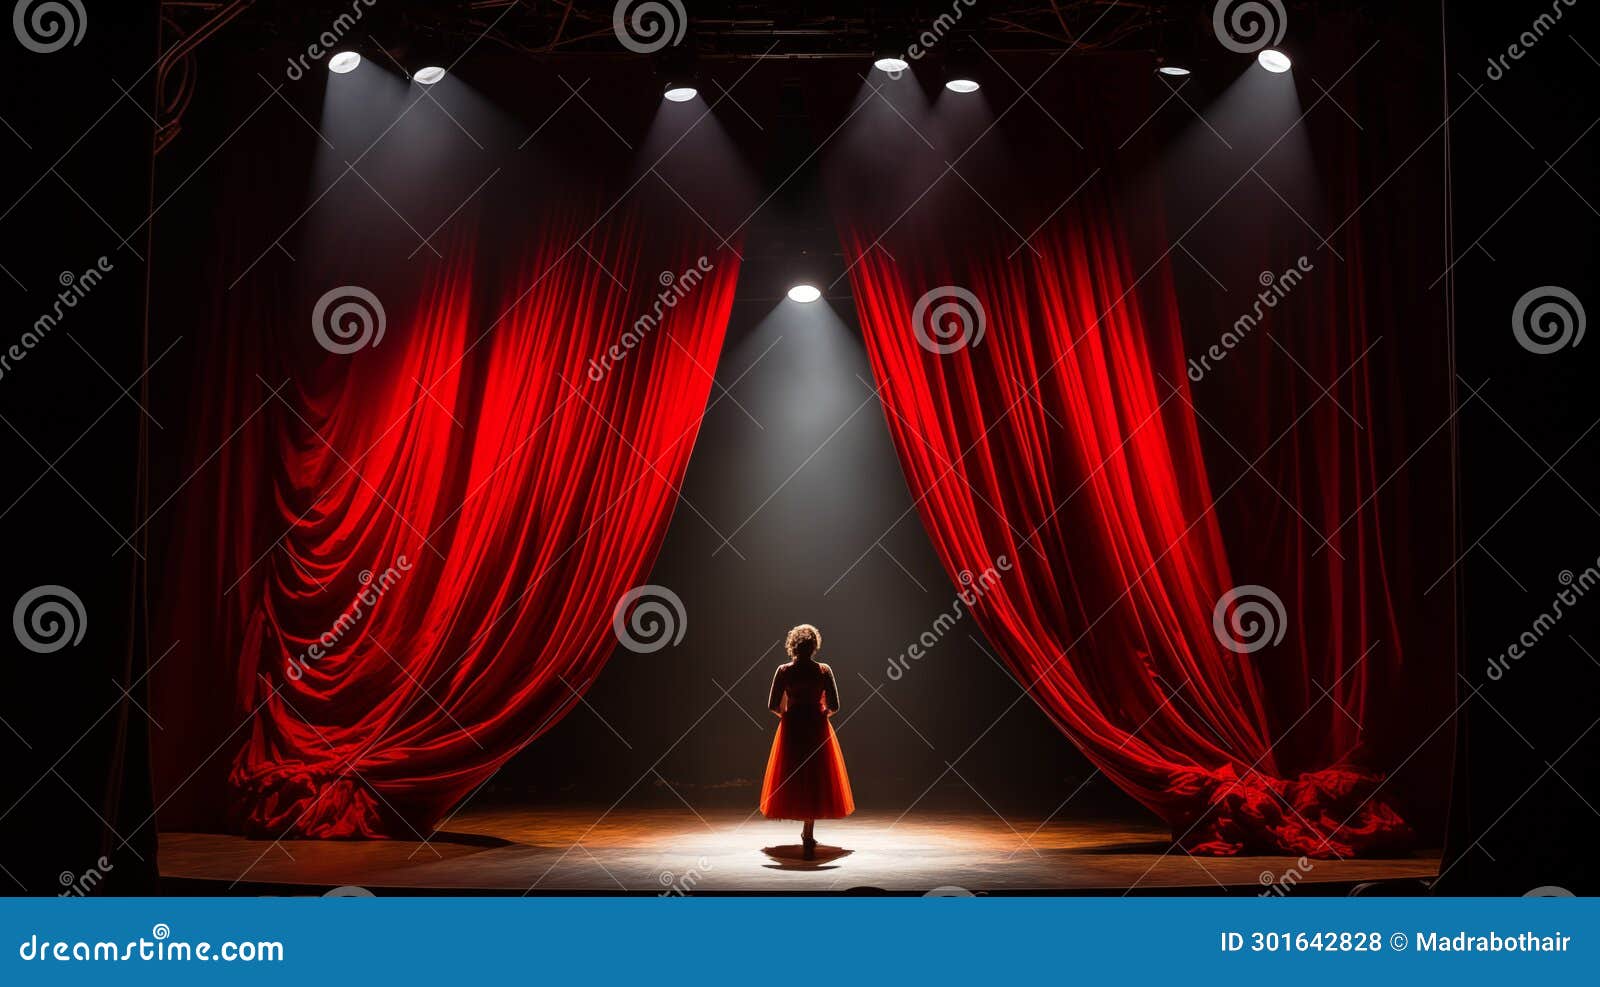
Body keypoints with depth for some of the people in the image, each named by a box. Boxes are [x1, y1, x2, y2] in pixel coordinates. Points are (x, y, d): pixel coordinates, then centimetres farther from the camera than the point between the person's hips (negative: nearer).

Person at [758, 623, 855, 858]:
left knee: (793, 779, 14)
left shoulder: (783, 671, -6)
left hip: (791, 728, 1)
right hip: (817, 729, 0)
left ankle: (808, 834, 23)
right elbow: (834, 706, -7)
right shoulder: (824, 671, -7)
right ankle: (808, 838, 4)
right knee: (815, 780, 8)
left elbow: (773, 706, -5)